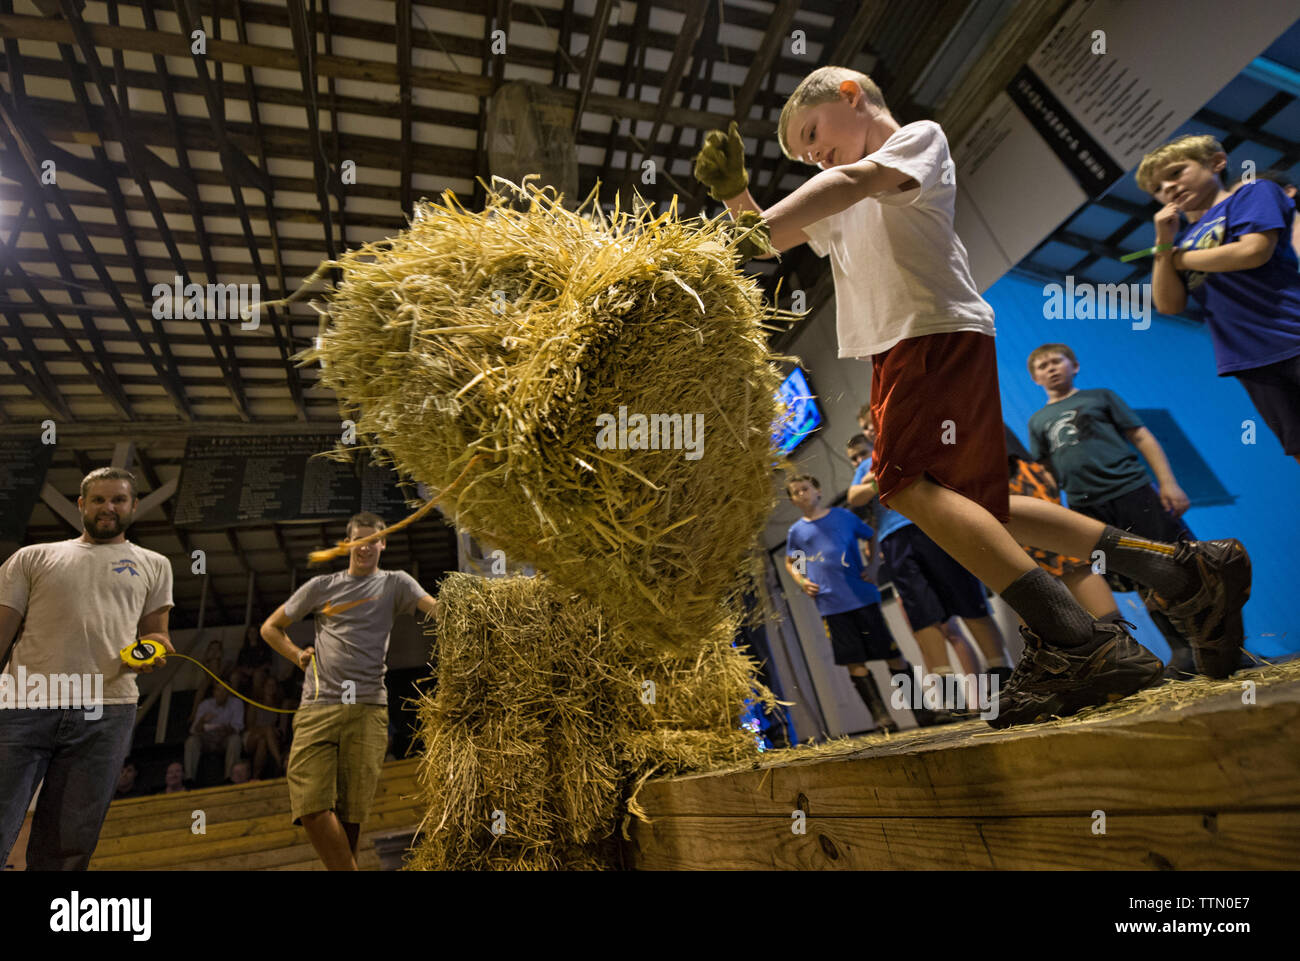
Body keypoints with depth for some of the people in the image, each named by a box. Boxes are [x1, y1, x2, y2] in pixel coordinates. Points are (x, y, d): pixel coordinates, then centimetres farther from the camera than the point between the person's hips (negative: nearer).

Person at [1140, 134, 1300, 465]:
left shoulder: (1252, 192, 5)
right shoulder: (1183, 237, 17)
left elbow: (1253, 251, -14)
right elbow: (1169, 305, 4)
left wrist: (1178, 257, 0)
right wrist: (1164, 245, -2)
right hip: (1250, 359, 4)